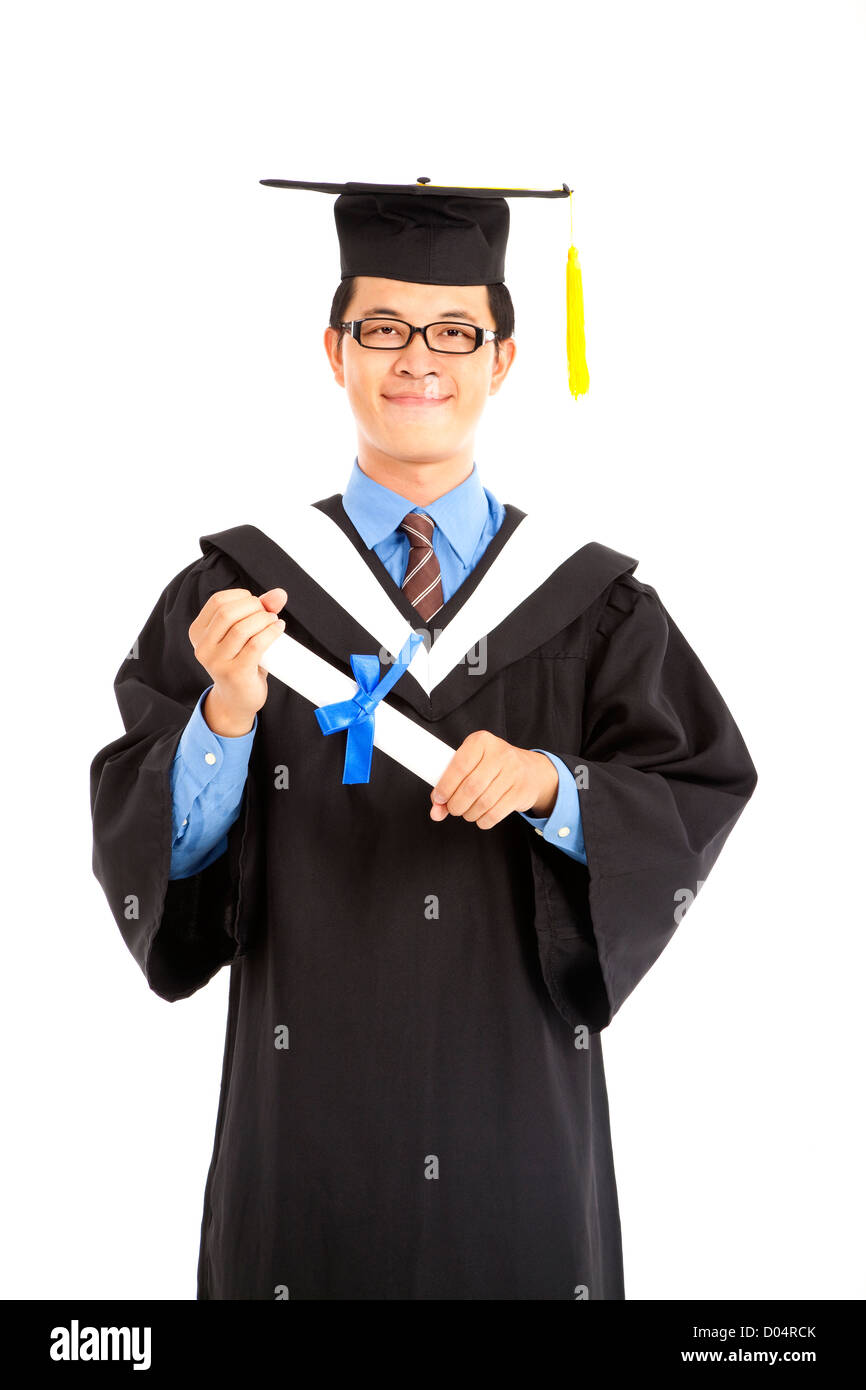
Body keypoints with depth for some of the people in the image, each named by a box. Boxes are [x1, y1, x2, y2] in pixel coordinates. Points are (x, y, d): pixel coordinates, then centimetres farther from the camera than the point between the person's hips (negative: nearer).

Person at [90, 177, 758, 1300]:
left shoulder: (585, 598, 3)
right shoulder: (242, 586, 1)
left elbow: (701, 799, -1)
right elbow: (145, 846, -3)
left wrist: (553, 785, -18)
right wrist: (226, 717, -21)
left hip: (523, 1112, 1)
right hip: (309, 1112, -1)